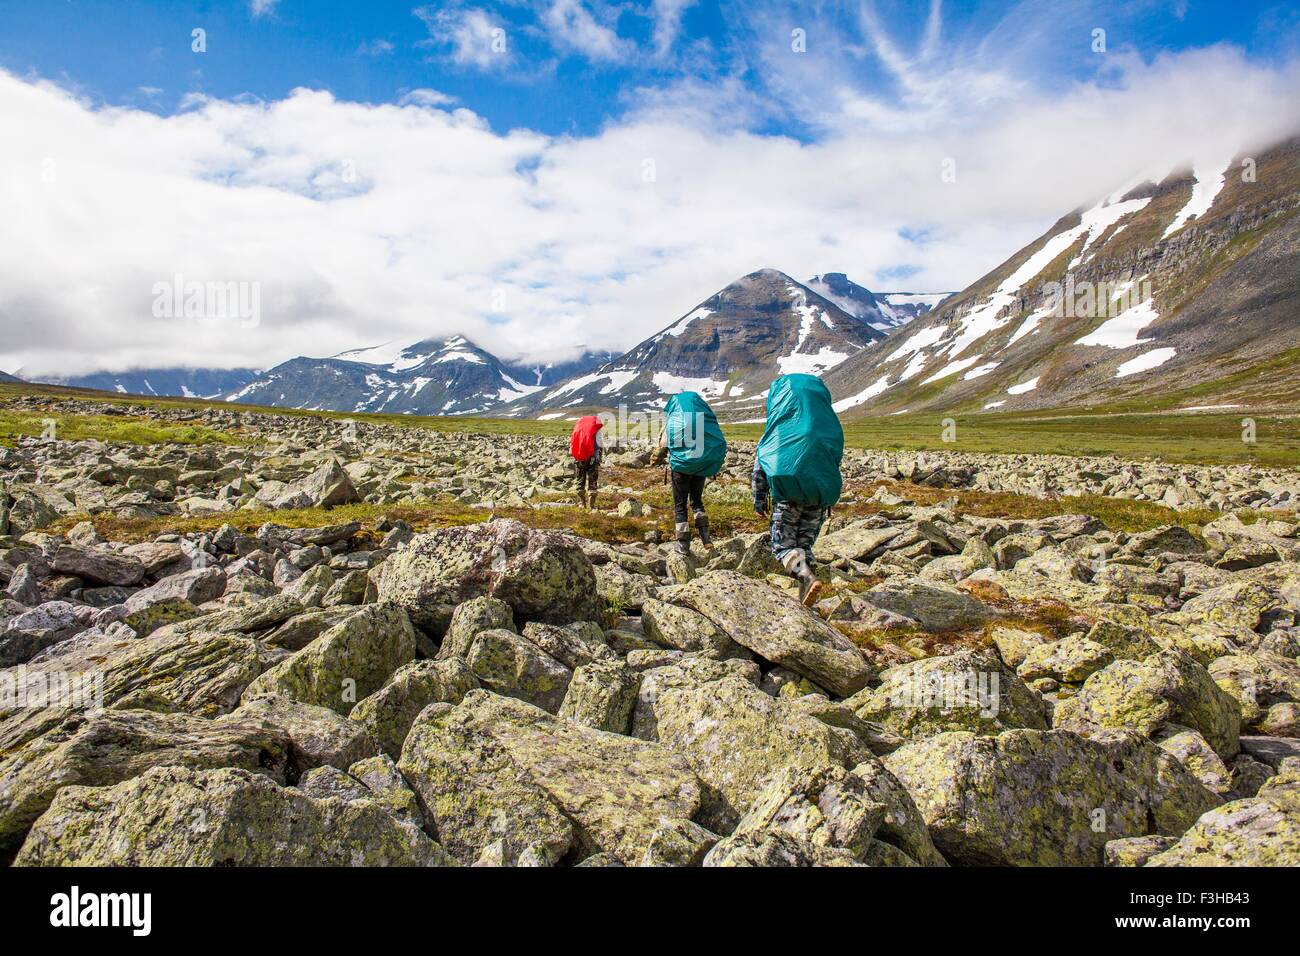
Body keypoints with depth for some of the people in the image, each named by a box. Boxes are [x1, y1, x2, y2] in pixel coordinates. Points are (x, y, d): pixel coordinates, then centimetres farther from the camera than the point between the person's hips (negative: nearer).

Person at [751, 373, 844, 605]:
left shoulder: (778, 429, -1)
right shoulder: (829, 425, 8)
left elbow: (760, 466, 2)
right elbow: (836, 461, 14)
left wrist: (759, 498, 11)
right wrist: (829, 498, 22)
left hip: (789, 494, -3)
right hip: (820, 496, 4)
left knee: (783, 545, 4)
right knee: (805, 544, 18)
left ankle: (807, 577, -24)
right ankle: (804, 593, 10)